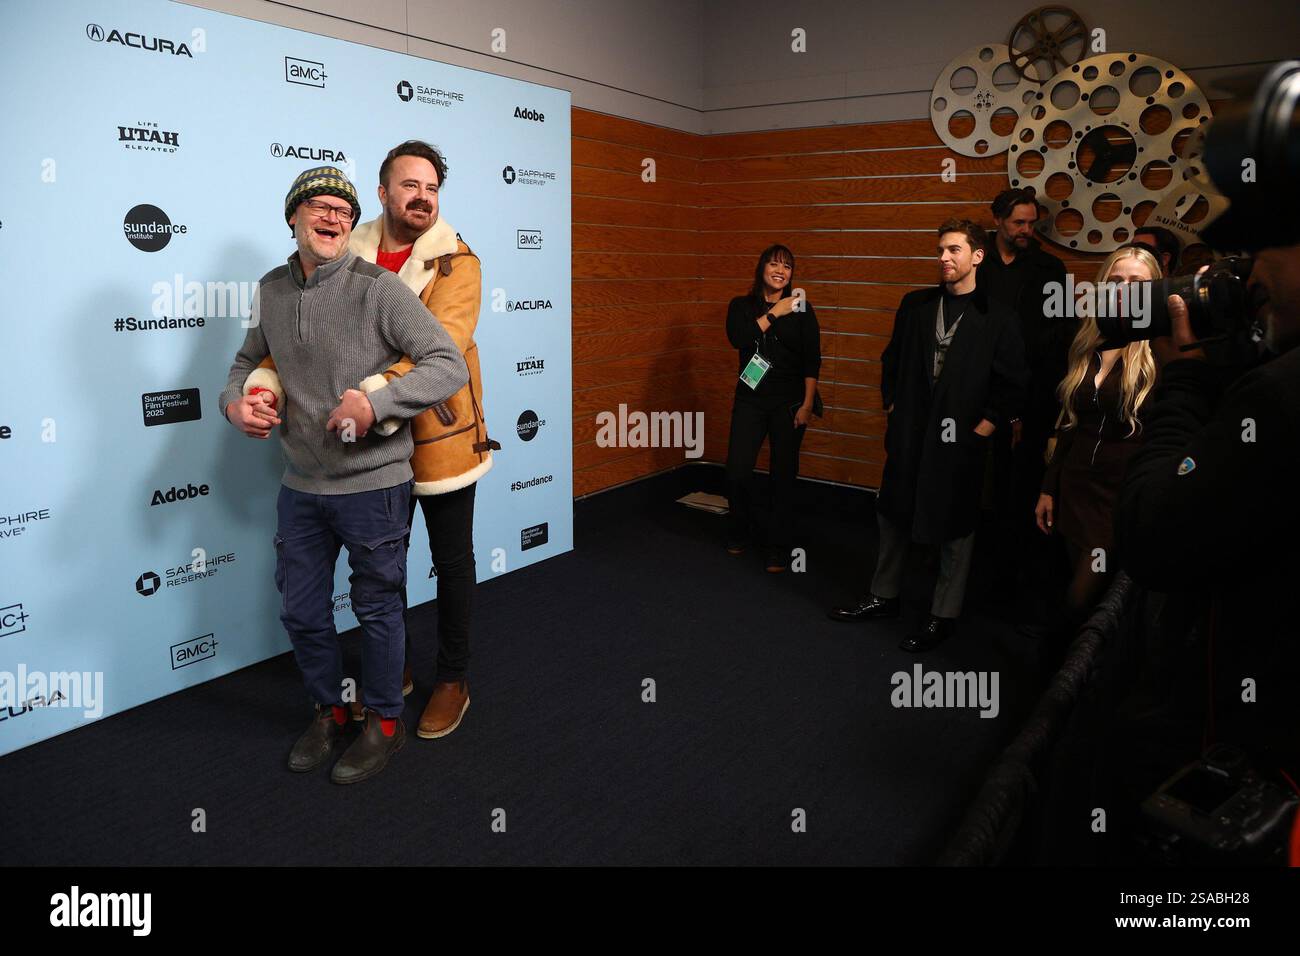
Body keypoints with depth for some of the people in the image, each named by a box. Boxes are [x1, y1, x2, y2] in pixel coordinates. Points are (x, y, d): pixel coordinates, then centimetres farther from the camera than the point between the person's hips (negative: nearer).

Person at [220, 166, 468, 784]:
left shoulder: (378, 288, -13)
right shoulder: (273, 290, 6)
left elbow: (451, 366, -19)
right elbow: (249, 358, 22)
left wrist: (376, 404, -27)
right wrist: (235, 400, 0)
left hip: (371, 483, -5)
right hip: (301, 484, 6)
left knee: (377, 608, 10)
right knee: (301, 611, 16)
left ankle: (384, 723, 31)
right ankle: (329, 710, 40)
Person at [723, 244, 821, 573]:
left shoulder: (801, 308, 2)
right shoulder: (742, 306, 5)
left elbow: (812, 360, -1)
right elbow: (737, 339, -15)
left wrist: (807, 404, -8)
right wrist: (774, 313, -15)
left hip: (789, 402, -1)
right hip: (750, 400, 1)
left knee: (783, 475, 3)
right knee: (737, 471, -5)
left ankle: (778, 550, 16)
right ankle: (739, 533, 22)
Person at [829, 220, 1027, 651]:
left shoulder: (997, 318, -5)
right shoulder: (915, 304, 6)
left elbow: (1013, 385, -3)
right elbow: (892, 360, 14)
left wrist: (982, 430, -8)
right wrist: (893, 408, 6)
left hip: (960, 439, -4)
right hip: (907, 435, 4)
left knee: (954, 529, 6)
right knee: (892, 516, 13)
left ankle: (944, 615, 20)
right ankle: (884, 596, 31)